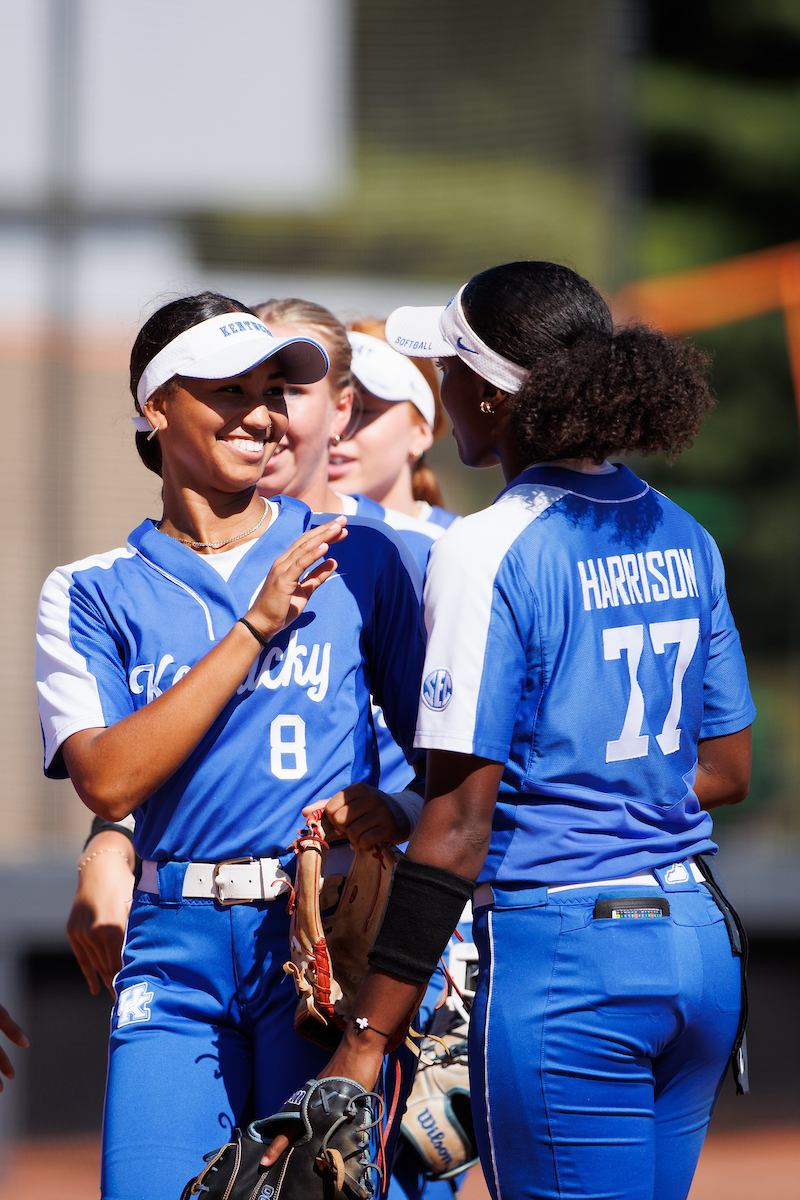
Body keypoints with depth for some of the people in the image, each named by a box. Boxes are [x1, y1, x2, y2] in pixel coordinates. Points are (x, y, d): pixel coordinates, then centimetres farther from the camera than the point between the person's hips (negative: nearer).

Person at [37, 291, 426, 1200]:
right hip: (176, 947, 1)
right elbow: (108, 781, -7)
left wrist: (395, 813, -14)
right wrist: (255, 629, -9)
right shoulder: (91, 594, 8)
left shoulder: (359, 557, 9)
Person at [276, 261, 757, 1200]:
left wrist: (363, 1048, -15)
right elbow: (727, 769, 17)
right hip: (700, 942, 8)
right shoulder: (681, 539, 10)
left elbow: (459, 824, -16)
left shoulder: (491, 551, -12)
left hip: (563, 953, -8)